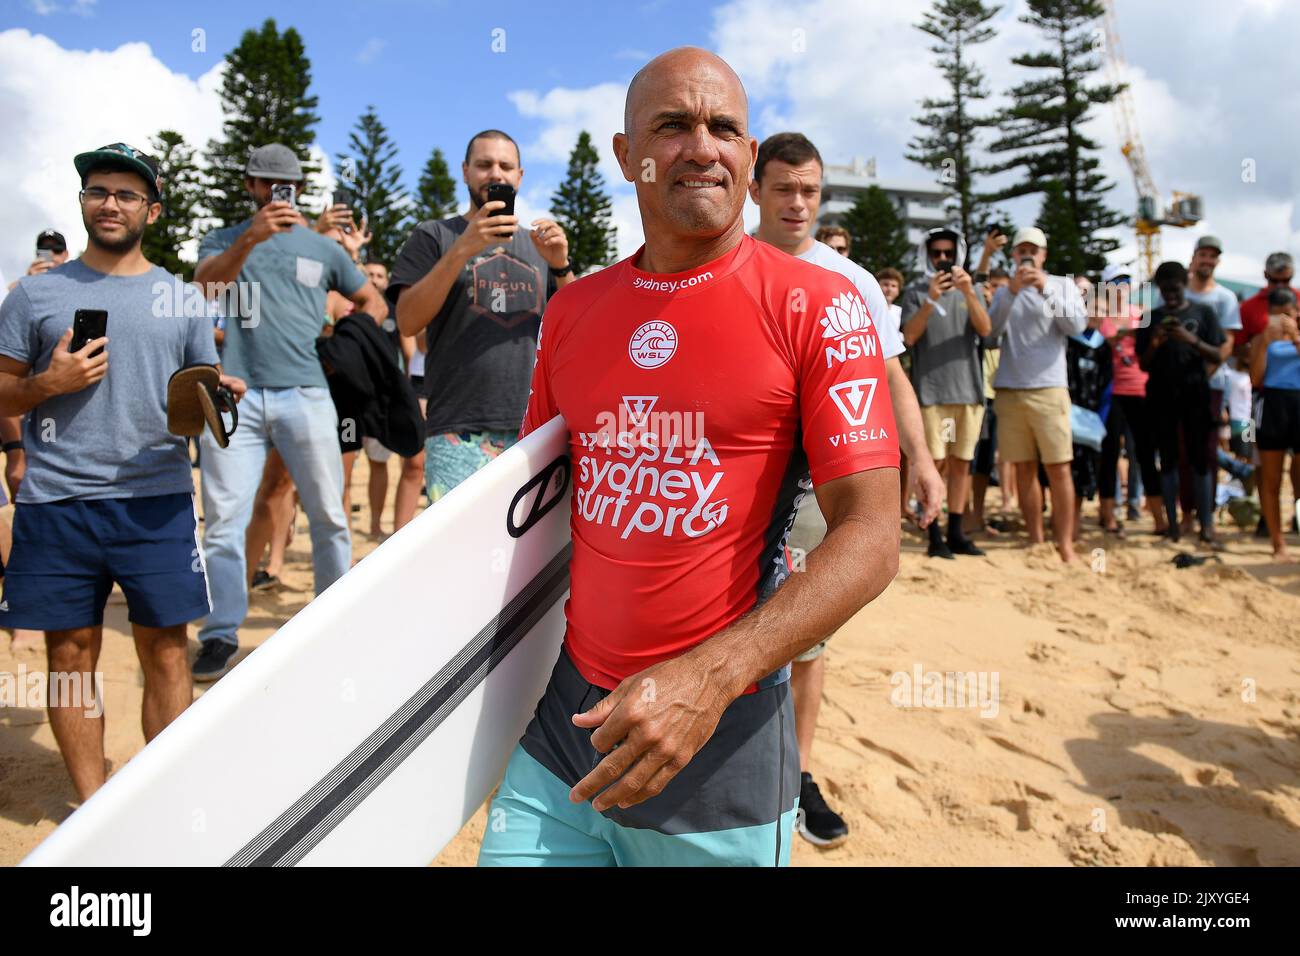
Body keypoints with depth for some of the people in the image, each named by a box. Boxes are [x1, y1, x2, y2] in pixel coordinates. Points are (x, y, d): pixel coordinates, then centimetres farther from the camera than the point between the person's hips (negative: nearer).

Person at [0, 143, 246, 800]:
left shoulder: (182, 298, 10)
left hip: (157, 501, 0)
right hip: (56, 503, 0)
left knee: (165, 649, 1)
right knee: (71, 652, 5)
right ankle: (90, 803, 19)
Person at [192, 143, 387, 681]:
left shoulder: (320, 246, 16)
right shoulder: (223, 240, 13)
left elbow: (372, 301, 24)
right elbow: (205, 284, -8)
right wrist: (249, 238, -24)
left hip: (304, 394, 1)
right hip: (234, 395, 0)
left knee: (329, 517, 3)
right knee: (224, 520, -1)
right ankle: (221, 635, 10)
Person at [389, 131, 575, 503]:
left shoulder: (538, 242, 18)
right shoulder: (434, 236, 8)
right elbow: (408, 321, -6)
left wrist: (561, 267, -4)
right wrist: (463, 249, -15)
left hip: (534, 430, 4)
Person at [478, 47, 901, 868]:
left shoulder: (817, 306, -7)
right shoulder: (573, 310, 7)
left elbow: (871, 538, -13)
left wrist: (710, 677, -24)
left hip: (724, 738, -3)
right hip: (569, 715, 4)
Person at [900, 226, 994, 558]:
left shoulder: (970, 289, 12)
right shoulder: (916, 292, 4)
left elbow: (985, 329, -4)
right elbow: (909, 336, -9)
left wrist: (968, 292, -18)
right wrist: (931, 300, -20)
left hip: (968, 389, 3)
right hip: (931, 390, -3)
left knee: (961, 463, 7)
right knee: (934, 463, -3)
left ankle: (956, 533, 15)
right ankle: (934, 536, 1)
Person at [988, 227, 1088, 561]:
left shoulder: (1062, 285, 9)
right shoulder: (1003, 291, 14)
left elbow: (1077, 325, -6)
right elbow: (991, 329, -3)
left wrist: (1046, 289, -14)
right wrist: (1011, 291, -14)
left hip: (1049, 389, -2)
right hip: (1009, 391, 2)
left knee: (1058, 469, -4)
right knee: (1024, 469, 4)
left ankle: (1065, 543, 1)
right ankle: (1036, 540, 12)